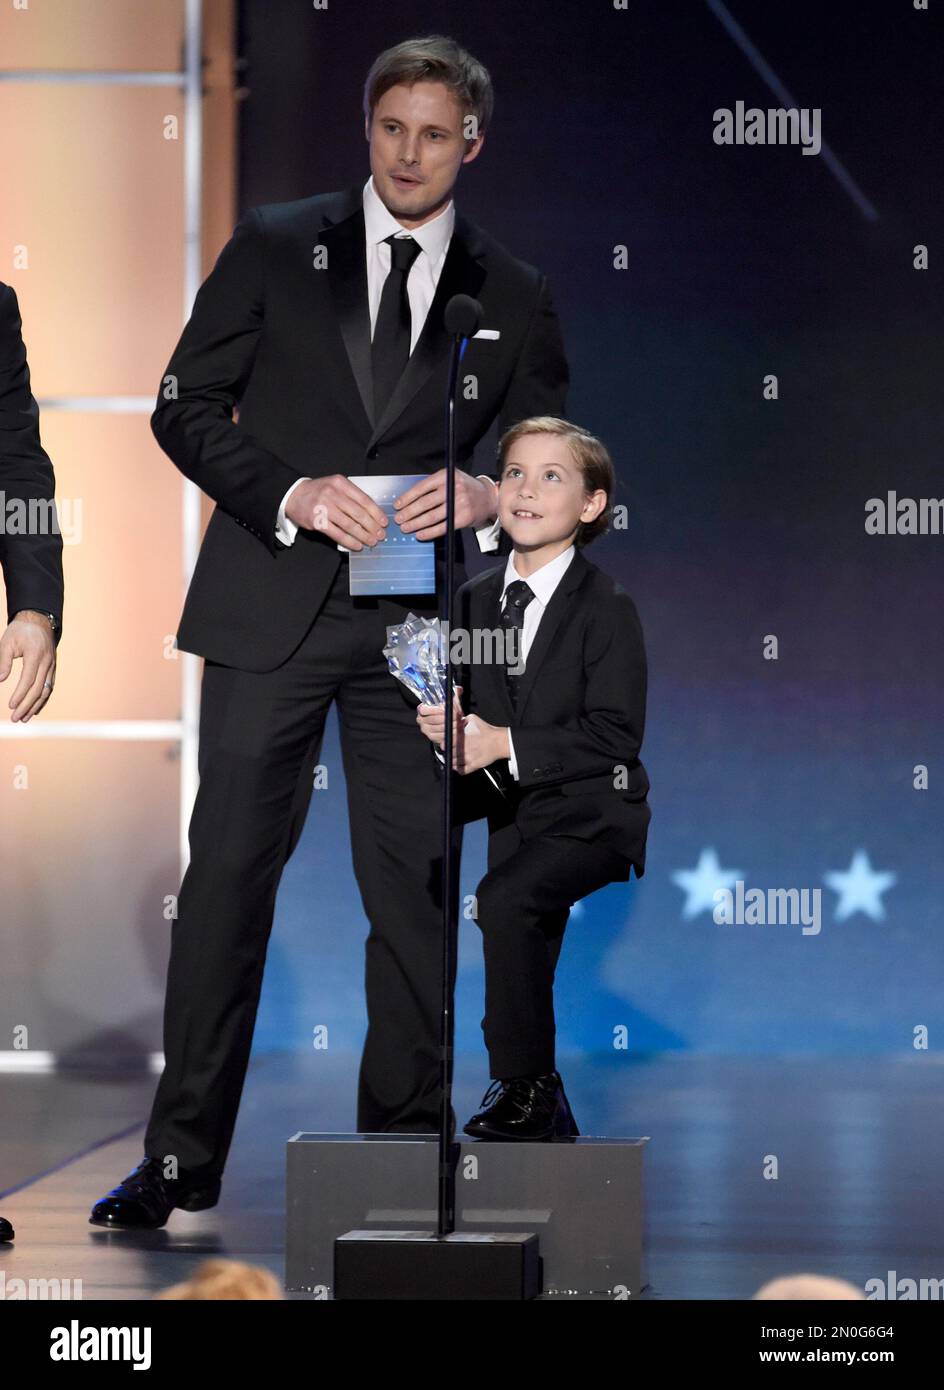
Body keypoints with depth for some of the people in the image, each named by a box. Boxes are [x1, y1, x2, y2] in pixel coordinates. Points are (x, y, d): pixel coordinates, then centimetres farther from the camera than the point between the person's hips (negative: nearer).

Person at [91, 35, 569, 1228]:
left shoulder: (512, 301, 9)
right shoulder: (275, 248, 6)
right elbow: (184, 407, 4)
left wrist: (485, 499, -11)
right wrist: (293, 493, -11)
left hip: (419, 625, 1)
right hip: (271, 609, -1)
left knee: (415, 885, 2)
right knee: (228, 870, -3)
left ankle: (405, 1151, 13)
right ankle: (181, 1156, 3)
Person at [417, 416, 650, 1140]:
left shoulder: (607, 607, -8)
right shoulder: (475, 601, 10)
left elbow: (616, 734, -15)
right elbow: (460, 703, 16)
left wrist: (504, 744, -22)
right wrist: (442, 724, -9)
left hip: (591, 815, -7)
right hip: (510, 813, 7)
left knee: (504, 899, -28)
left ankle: (524, 1086, -17)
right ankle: (543, 1108, 25)